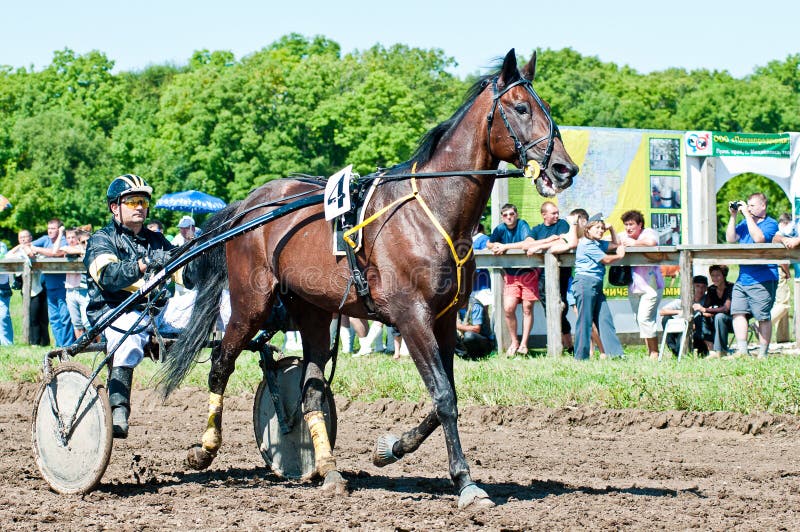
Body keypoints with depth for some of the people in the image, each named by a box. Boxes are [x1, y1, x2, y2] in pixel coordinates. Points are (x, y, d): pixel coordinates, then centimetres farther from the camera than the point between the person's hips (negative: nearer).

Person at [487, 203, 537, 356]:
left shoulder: (523, 225, -10)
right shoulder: (500, 229, 0)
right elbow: (489, 244, 3)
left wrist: (506, 246, -25)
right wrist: (496, 245, -21)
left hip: (528, 273, -3)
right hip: (510, 275, 3)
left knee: (527, 308, -2)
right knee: (508, 309, -9)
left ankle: (524, 344, 6)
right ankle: (514, 342, 6)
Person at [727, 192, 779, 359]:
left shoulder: (771, 224, -3)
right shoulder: (745, 223, 16)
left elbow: (758, 238, -21)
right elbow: (731, 239, 9)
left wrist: (747, 215, -16)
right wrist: (733, 216, 2)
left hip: (762, 279, -6)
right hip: (743, 278, 6)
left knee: (763, 317, -2)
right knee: (738, 312, -2)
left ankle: (762, 353, 4)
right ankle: (742, 350, -1)